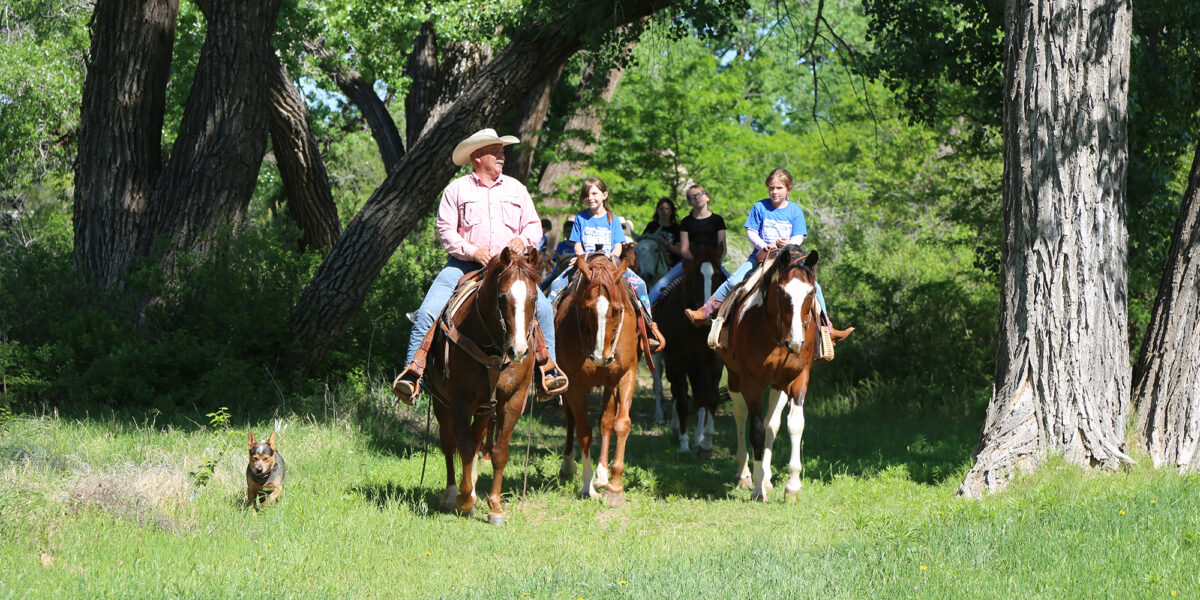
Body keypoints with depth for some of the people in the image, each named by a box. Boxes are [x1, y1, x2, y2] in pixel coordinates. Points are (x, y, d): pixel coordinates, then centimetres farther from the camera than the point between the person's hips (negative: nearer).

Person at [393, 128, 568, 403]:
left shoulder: (515, 188, 15)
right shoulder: (456, 189, 5)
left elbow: (533, 224, 17)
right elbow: (446, 231, -1)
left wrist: (523, 239, -6)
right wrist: (472, 251, -16)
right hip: (464, 265, -2)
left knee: (543, 308, -17)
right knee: (428, 312, -20)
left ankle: (547, 371, -8)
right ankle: (412, 372, -18)